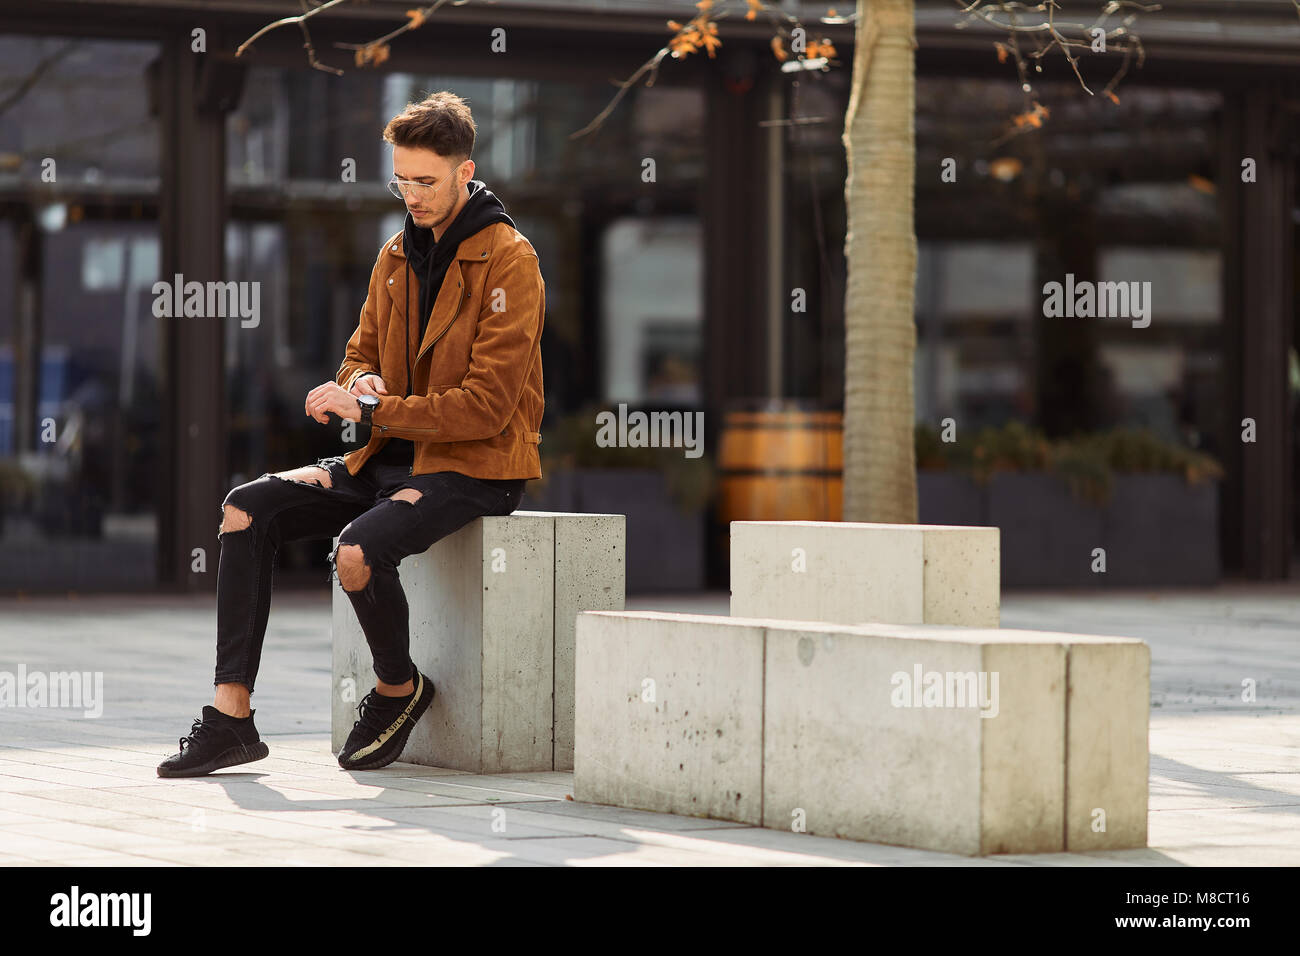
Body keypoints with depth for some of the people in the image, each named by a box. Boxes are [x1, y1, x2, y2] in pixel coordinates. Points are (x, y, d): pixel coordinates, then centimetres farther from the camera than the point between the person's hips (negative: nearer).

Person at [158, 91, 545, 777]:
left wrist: (371, 409, -21)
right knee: (246, 509, -9)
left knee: (356, 551, -33)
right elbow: (361, 355, 20)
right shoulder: (398, 254, 12)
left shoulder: (508, 260, -12)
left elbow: (487, 405, -19)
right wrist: (363, 383, -6)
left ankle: (399, 689, -2)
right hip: (394, 457, 8)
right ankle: (231, 715, -11)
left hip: (476, 466, -8)